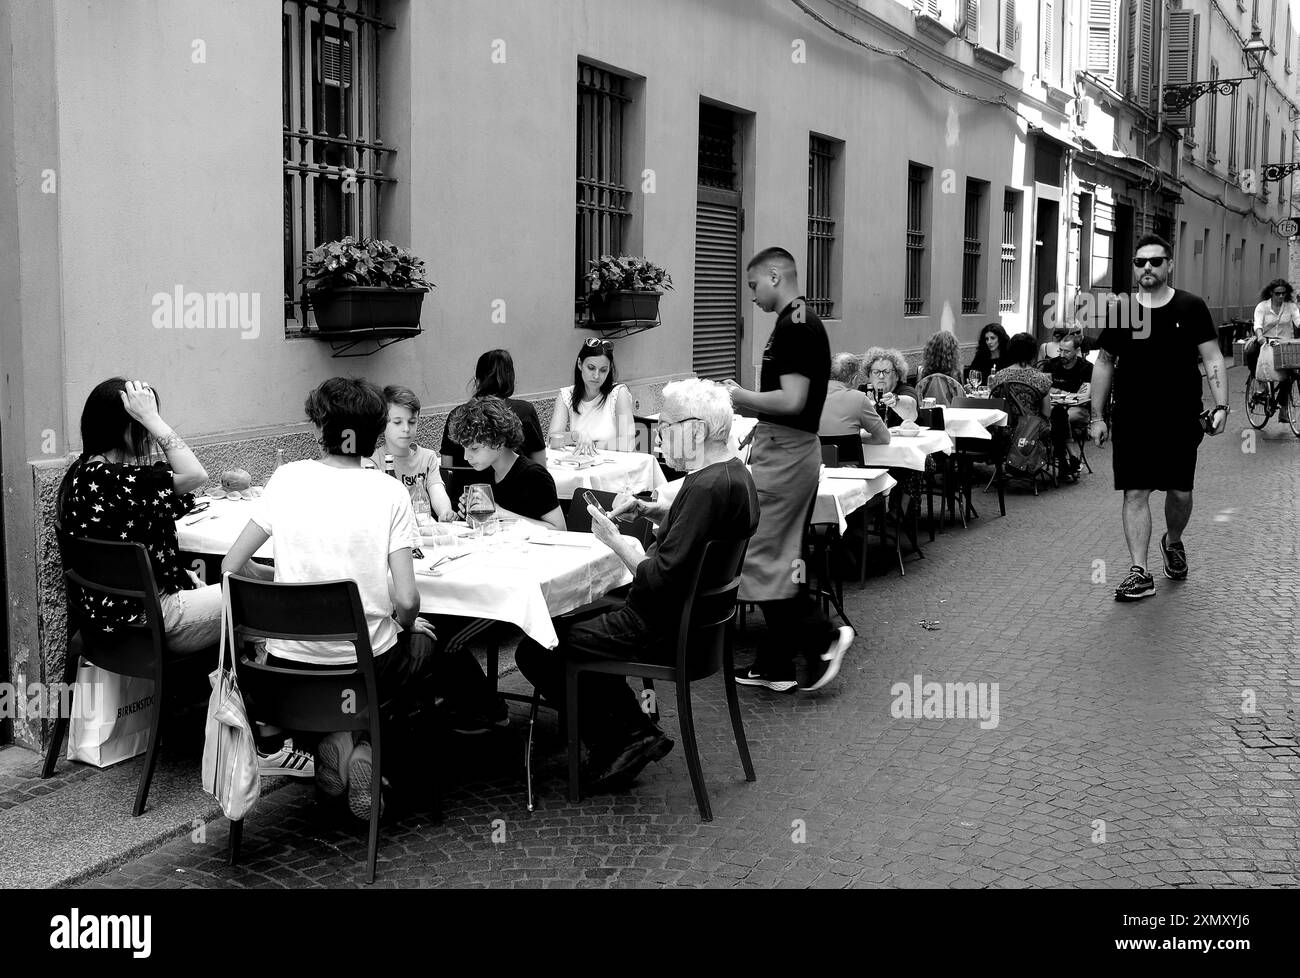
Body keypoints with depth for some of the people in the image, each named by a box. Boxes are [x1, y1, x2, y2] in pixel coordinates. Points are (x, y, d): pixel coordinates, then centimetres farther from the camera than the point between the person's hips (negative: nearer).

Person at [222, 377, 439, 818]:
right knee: (422, 644, 32)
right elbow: (406, 600, -14)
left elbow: (229, 567, -3)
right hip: (368, 666, -2)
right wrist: (408, 625, 8)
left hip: (288, 670, 2)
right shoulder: (390, 493, -10)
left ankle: (333, 738, 6)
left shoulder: (287, 478, -5)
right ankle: (365, 744, 5)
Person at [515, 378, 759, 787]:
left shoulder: (709, 487, -27)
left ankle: (625, 739, 5)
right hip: (696, 618, 11)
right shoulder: (734, 473, 4)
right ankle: (633, 732, 21)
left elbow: (661, 580, -30)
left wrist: (614, 540, -16)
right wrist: (646, 508, 10)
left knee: (535, 652, -4)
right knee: (581, 619, 28)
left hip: (666, 629, -10)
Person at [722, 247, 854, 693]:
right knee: (780, 558, 12)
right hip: (791, 447, 10)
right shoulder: (803, 322, 15)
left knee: (758, 556, -6)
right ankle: (776, 665, 17)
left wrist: (740, 396, -12)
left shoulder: (794, 327, -17)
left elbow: (792, 400, -24)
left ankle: (821, 636, 0)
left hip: (784, 451, -10)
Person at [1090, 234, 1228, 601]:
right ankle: (1139, 573, 0)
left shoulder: (1191, 307, 1)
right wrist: (1097, 416, 6)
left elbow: (1212, 359, 0)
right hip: (1132, 420, 0)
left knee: (1180, 492, 7)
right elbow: (1104, 364, 9)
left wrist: (1221, 405, -12)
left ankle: (1173, 542, 39)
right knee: (1135, 493, -3)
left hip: (1180, 419, 0)